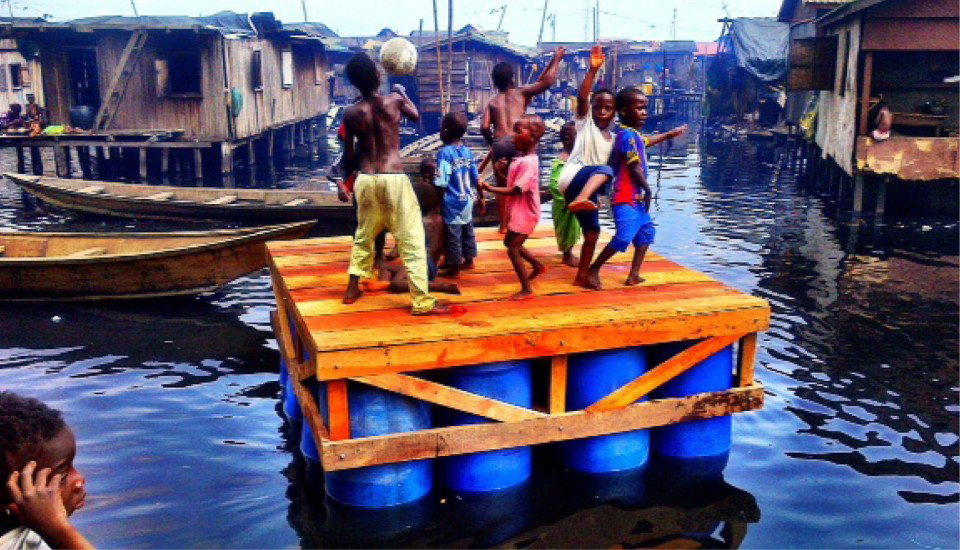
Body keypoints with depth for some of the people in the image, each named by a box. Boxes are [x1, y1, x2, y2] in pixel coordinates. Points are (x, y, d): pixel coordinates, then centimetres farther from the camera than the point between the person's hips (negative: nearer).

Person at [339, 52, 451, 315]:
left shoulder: (350, 113, -1)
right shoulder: (394, 101, -4)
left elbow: (349, 156, 4)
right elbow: (416, 115, 18)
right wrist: (402, 92, 35)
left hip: (366, 180, 4)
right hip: (394, 179, -3)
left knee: (364, 235, 24)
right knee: (412, 239, 0)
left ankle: (352, 289, 33)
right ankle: (422, 301, -1)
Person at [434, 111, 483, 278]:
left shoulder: (444, 152, -16)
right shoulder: (467, 151, 2)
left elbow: (442, 183, -20)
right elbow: (476, 179, 8)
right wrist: (481, 197, 20)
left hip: (452, 203, -6)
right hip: (467, 200, 6)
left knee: (453, 234, 3)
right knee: (467, 231, 19)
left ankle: (454, 268, 12)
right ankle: (468, 260, 33)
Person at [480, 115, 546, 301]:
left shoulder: (528, 162, -24)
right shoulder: (520, 159, 6)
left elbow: (515, 190, -27)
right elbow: (511, 182, 12)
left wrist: (490, 188, -25)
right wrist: (501, 170, -5)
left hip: (525, 214, -10)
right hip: (518, 212, 10)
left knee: (513, 250, -5)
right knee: (509, 242, 24)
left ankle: (526, 290, 5)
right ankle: (538, 266, 36)